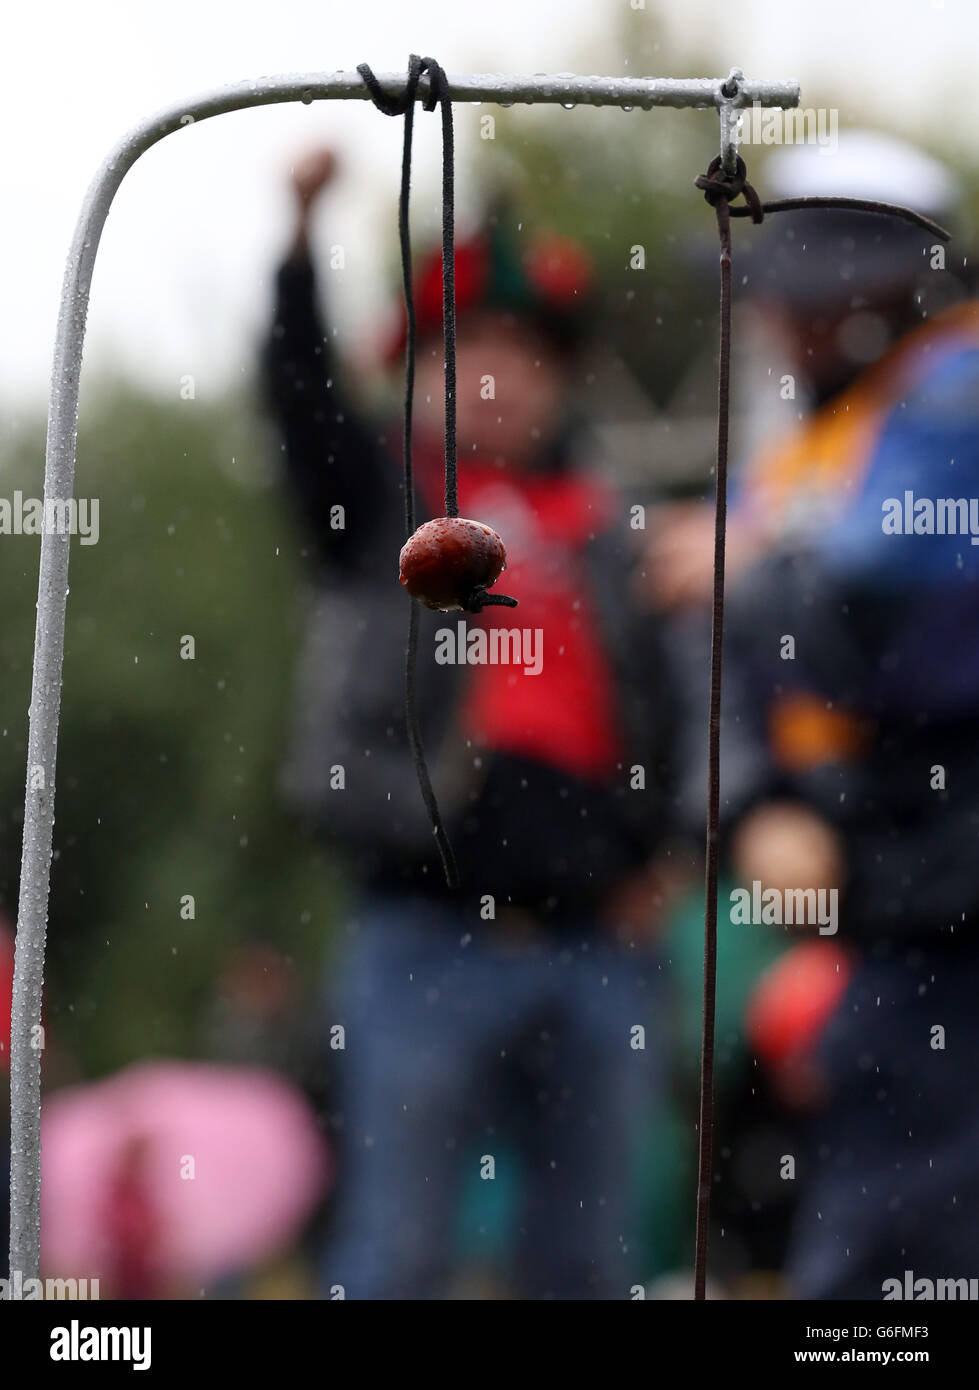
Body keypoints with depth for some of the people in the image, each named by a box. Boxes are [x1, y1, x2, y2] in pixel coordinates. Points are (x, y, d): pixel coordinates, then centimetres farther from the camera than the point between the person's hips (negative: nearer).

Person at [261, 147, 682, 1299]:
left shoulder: (608, 533, 15)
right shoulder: (381, 501, 6)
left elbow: (659, 714, 20)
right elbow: (299, 388, -10)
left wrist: (651, 858, 8)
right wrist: (304, 234, -23)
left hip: (593, 948, 4)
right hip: (428, 940, -3)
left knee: (588, 1257, 7)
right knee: (394, 1256, -4)